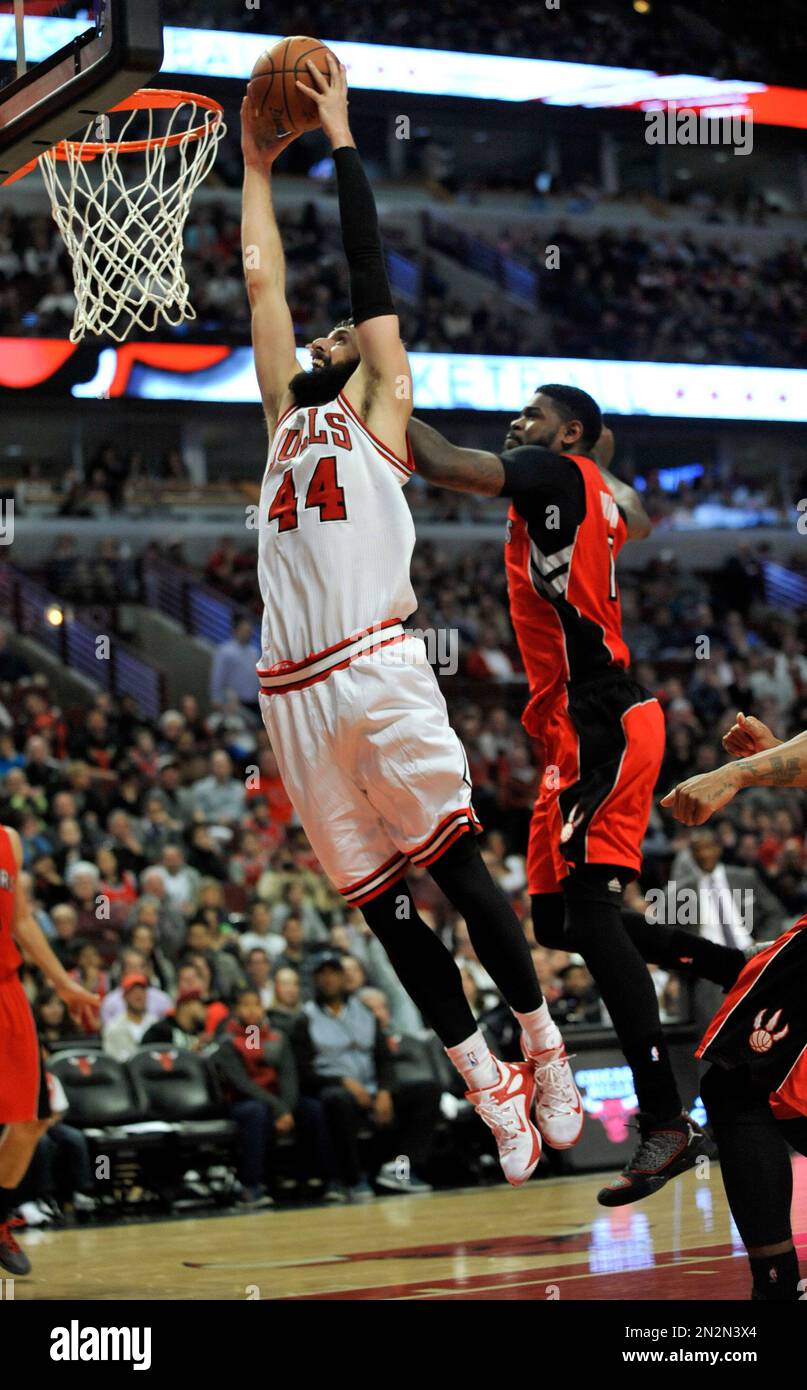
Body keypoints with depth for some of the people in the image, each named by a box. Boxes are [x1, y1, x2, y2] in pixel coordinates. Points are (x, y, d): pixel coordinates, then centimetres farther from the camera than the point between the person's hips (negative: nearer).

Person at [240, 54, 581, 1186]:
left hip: (377, 674, -6)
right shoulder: (287, 418, 23)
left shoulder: (381, 414, 10)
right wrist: (257, 165, 30)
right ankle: (487, 1084, 12)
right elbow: (262, 276, 25)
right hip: (293, 697, 6)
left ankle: (544, 1050, 5)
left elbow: (369, 272, 6)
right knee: (379, 902, 5)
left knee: (458, 867, -6)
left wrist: (342, 140, 9)